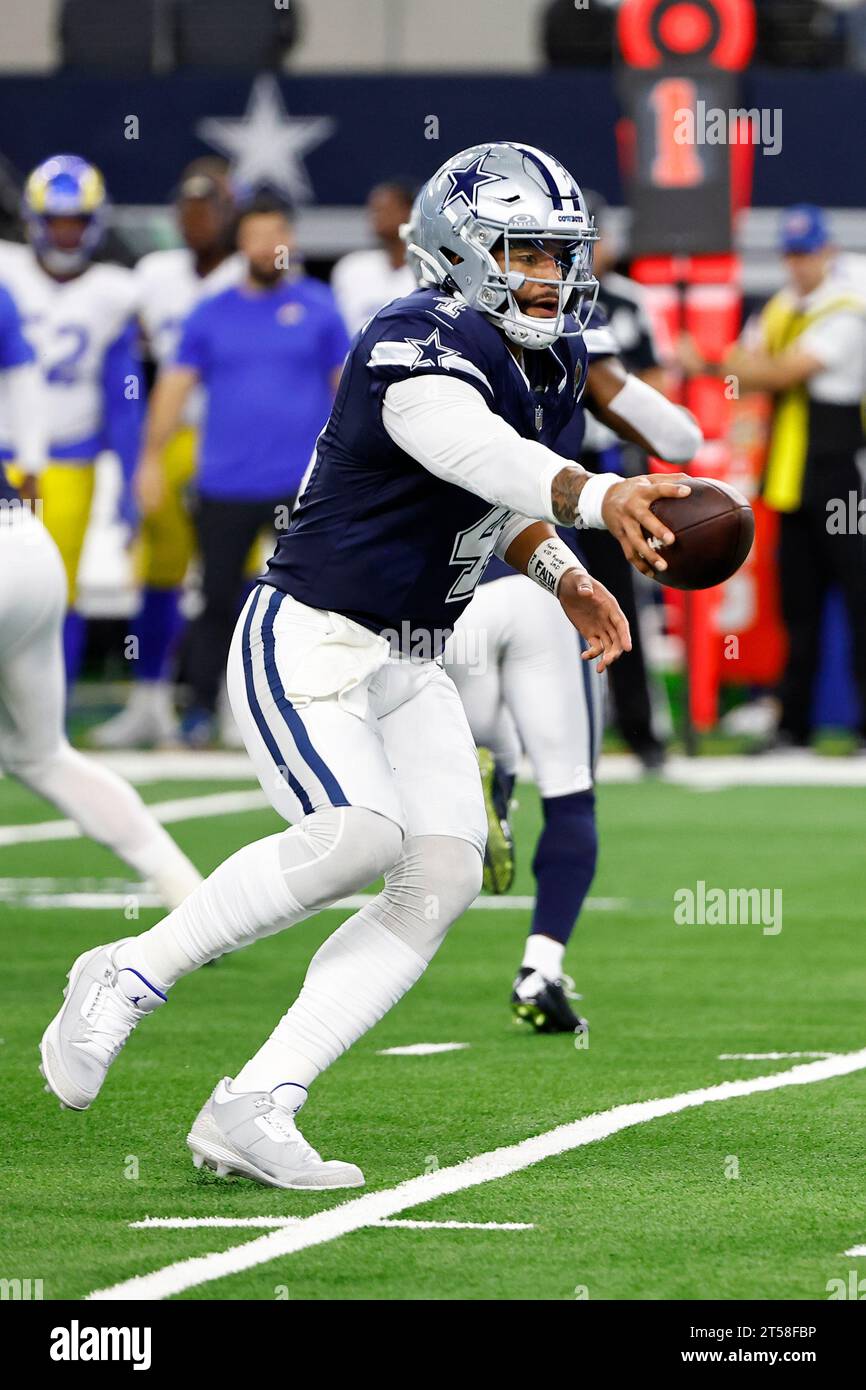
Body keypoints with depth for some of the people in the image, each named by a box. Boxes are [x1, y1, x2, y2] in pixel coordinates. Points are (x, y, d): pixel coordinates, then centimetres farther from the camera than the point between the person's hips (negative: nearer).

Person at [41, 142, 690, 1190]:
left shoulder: (553, 365, 10)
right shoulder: (420, 351, -20)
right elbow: (483, 456, -41)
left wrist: (563, 576, 10)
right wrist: (599, 497, -57)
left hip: (408, 668, 9)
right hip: (308, 641, -9)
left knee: (443, 876, -9)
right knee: (358, 836, -30)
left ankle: (254, 1109, -7)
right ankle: (131, 977, -9)